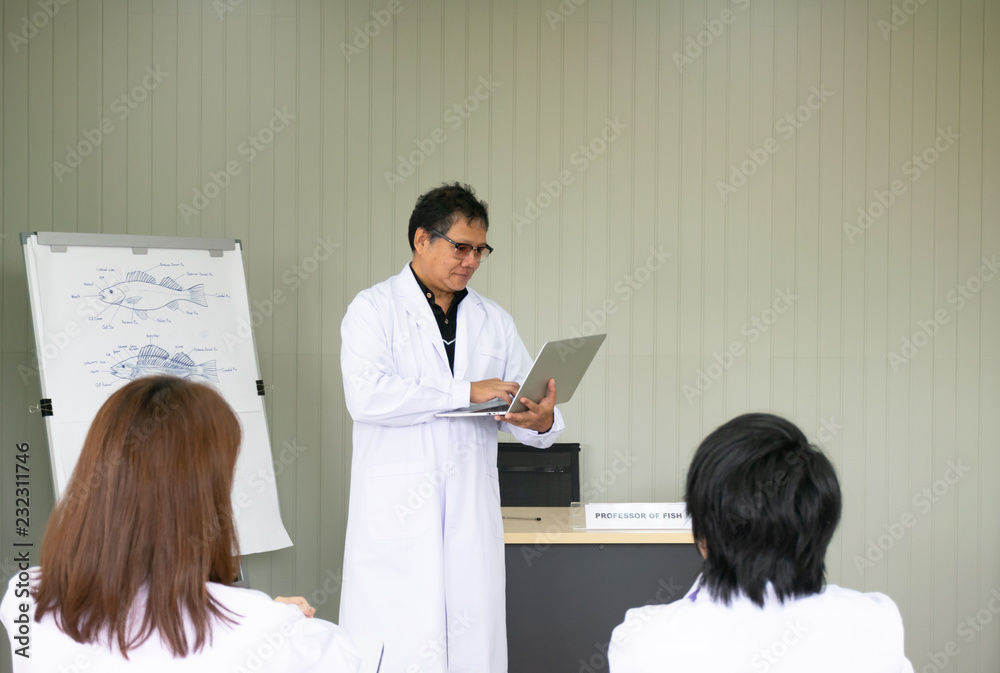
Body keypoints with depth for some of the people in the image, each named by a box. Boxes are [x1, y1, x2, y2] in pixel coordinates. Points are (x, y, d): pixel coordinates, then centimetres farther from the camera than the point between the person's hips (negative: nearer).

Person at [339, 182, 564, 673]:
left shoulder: (494, 321, 17)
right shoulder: (375, 309, 2)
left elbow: (525, 412, 13)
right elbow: (367, 395, -15)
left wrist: (542, 421, -12)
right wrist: (467, 392, -16)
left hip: (472, 516, 4)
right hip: (398, 513, -4)